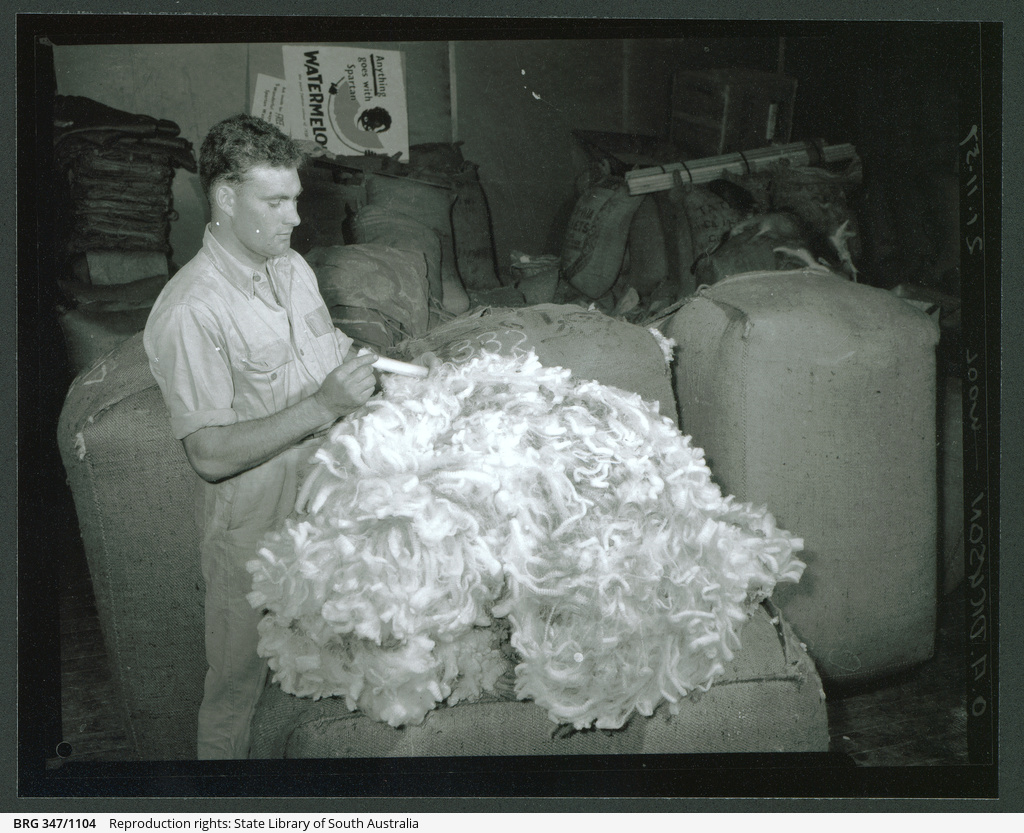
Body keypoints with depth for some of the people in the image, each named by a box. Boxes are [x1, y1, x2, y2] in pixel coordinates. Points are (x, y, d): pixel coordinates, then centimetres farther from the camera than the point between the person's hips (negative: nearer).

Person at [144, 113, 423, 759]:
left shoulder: (292, 266, 2)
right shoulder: (191, 312, -24)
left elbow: (330, 354, 15)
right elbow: (210, 454, -27)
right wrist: (321, 405, -33)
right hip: (255, 526, -7)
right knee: (239, 681, 13)